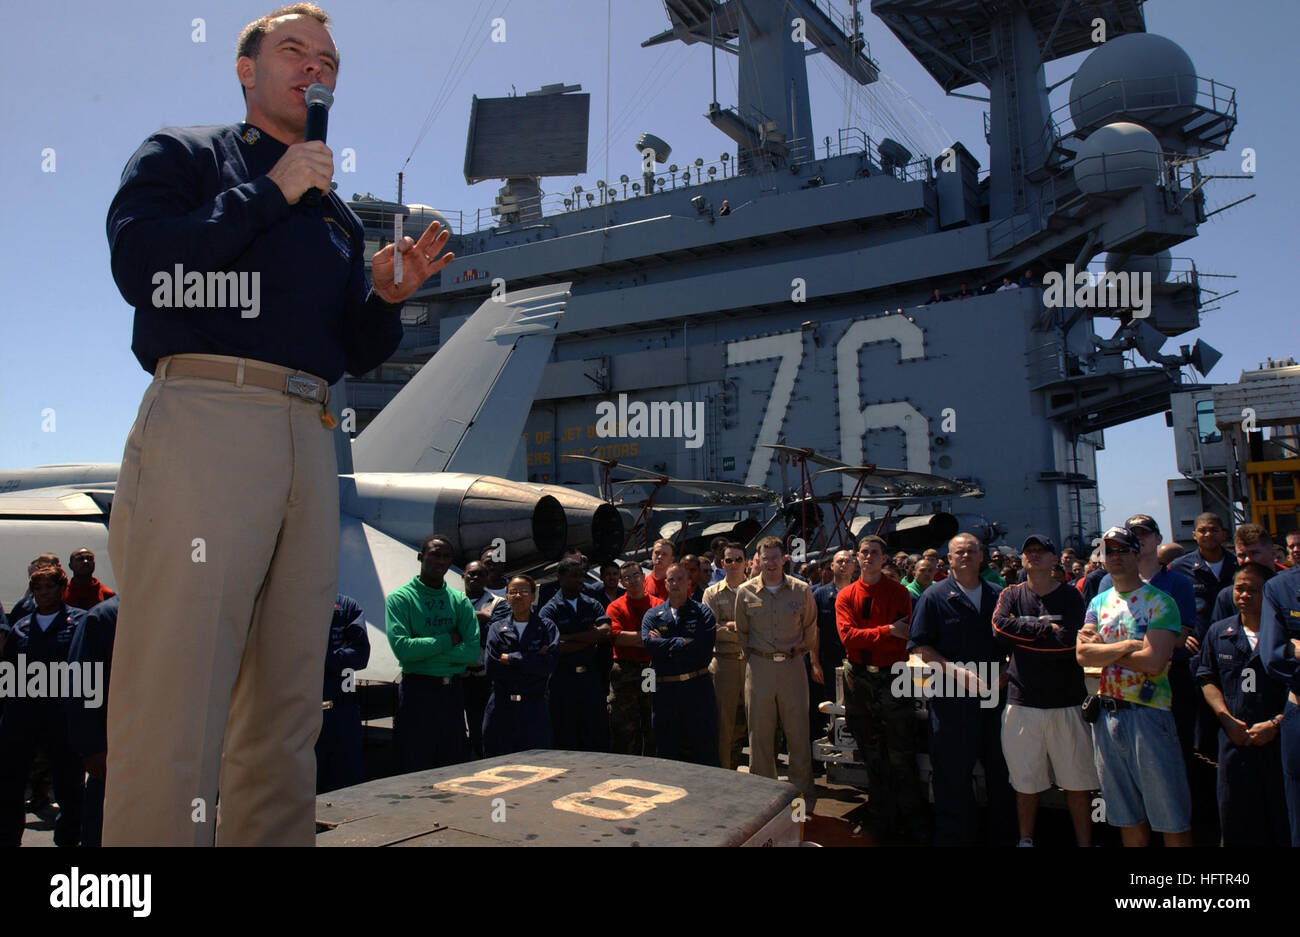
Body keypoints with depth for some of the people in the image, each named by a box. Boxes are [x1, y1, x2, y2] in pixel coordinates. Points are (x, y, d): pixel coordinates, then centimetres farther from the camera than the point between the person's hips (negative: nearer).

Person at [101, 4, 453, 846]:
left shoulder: (338, 215, 27)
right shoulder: (183, 154, 14)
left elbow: (361, 353, 23)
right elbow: (139, 266, -6)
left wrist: (387, 297, 2)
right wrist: (271, 191, -2)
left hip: (310, 439, 6)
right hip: (204, 414, -5)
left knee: (288, 709, 5)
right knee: (177, 698, -11)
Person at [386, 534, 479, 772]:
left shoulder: (460, 601, 9)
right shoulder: (400, 598, -2)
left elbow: (473, 651, -3)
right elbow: (401, 648, -17)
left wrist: (425, 651, -11)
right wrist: (449, 640, -10)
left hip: (453, 691, 4)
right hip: (417, 690, -4)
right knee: (416, 771, 2)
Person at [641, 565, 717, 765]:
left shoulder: (703, 613, 5)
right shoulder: (652, 615, 10)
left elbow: (704, 650, -10)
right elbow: (648, 643, -9)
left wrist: (665, 645, -7)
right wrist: (681, 643, -12)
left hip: (698, 688, -2)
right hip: (665, 690, 2)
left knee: (705, 751, 3)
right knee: (666, 751, 10)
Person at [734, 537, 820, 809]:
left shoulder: (801, 590, 1)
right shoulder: (745, 592, 2)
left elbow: (810, 630, 13)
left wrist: (814, 661, 18)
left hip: (792, 666, 0)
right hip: (759, 667, 1)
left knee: (798, 732, 4)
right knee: (760, 732, 6)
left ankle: (804, 796, 17)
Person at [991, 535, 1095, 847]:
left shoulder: (1070, 595, 3)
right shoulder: (1011, 595, 8)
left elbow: (1069, 641, -12)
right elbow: (1000, 626, -11)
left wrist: (1022, 630, -8)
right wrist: (1047, 628, -10)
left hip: (1066, 700, -1)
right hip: (1022, 701, 1)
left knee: (1077, 781, 5)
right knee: (1025, 781, 8)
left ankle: (1085, 842, 18)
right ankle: (1025, 840, 23)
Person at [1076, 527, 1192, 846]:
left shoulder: (1160, 602, -5)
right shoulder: (1099, 602, 12)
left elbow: (1154, 661, -17)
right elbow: (1082, 655, -1)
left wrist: (1104, 651, -6)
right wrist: (1128, 645, -12)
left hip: (1147, 711, -5)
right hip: (1105, 714, 5)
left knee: (1172, 819, 1)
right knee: (1128, 817, 15)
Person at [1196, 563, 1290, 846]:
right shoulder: (1218, 632, 9)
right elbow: (1208, 679, 13)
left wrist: (1275, 724, -11)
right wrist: (1226, 718, -1)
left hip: (1279, 741, -3)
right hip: (1234, 741, 3)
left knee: (1285, 826, 4)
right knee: (1236, 825, 10)